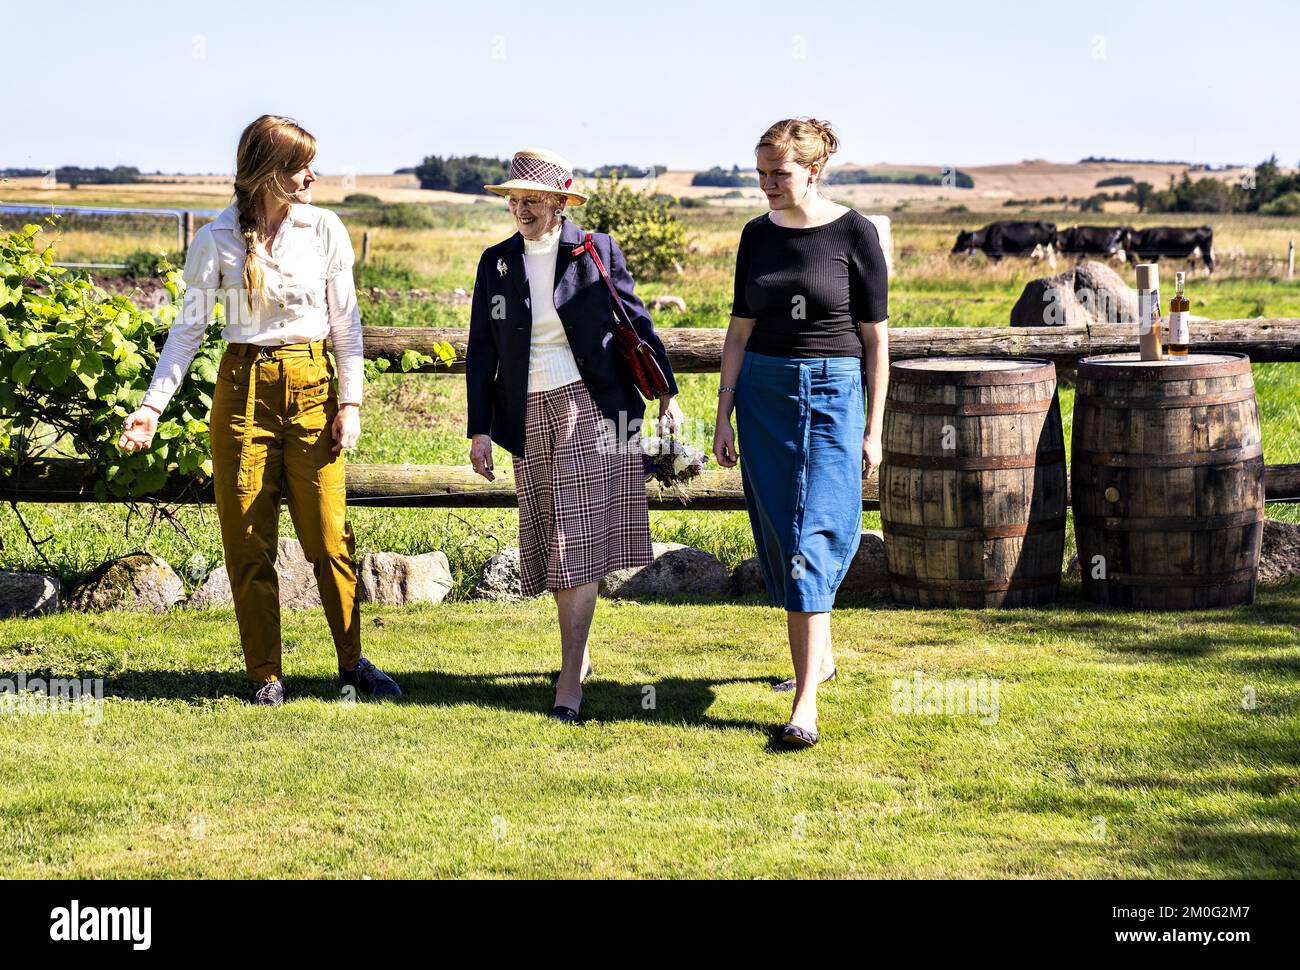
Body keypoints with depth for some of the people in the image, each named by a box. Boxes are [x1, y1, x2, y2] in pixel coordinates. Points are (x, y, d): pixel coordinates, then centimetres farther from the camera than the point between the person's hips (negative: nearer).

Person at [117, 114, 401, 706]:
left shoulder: (324, 230, 2)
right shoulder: (217, 241, -1)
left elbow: (346, 322, 6)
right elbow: (189, 328, 1)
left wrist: (350, 402, -1)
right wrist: (152, 406, -7)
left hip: (311, 386, 0)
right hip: (244, 389, 0)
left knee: (329, 535, -1)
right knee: (248, 541, 2)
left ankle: (353, 663, 14)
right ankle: (266, 674, 13)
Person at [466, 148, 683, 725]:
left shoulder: (596, 252, -2)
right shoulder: (496, 263, 6)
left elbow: (637, 325, 4)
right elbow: (481, 352, 7)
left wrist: (667, 393, 2)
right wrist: (479, 428, 1)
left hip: (590, 408, -4)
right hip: (530, 417, 4)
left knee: (578, 541, -9)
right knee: (553, 543, 9)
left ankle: (570, 681, -11)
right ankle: (579, 651, 27)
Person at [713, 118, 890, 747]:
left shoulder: (853, 235, -6)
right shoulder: (758, 236, 7)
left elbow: (876, 339, -3)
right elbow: (739, 331, 12)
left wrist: (873, 429, -4)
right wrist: (724, 416, 8)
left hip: (832, 393, -5)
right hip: (763, 394, 5)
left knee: (813, 540, -12)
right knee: (779, 538, 9)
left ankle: (805, 704, -15)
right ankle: (818, 658, 30)